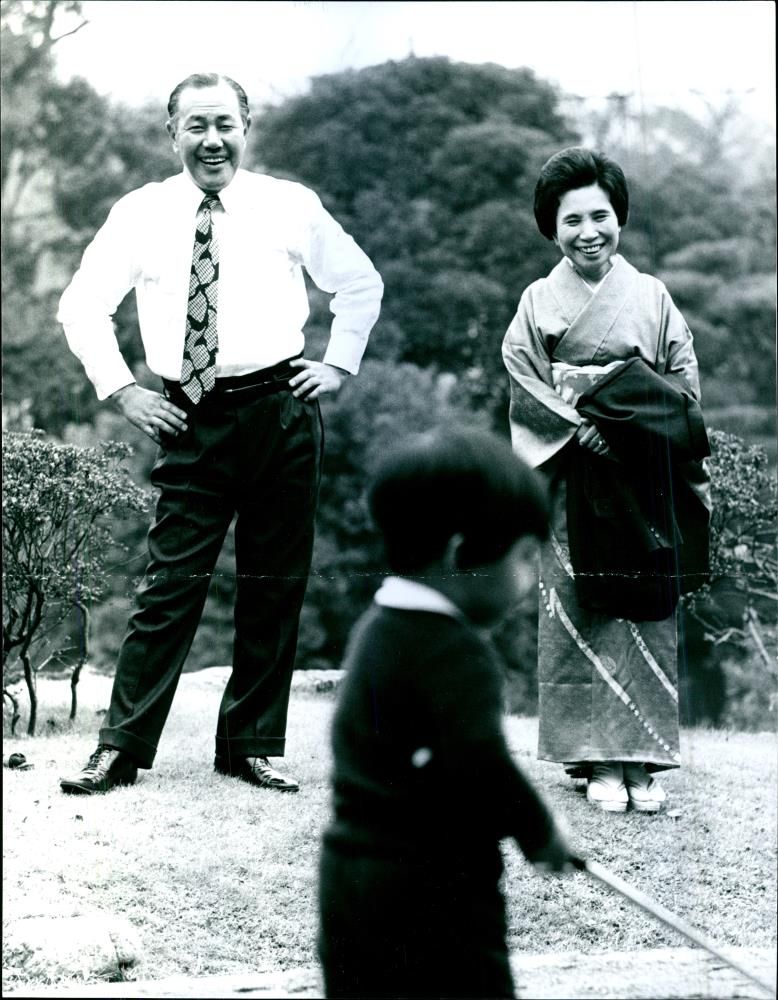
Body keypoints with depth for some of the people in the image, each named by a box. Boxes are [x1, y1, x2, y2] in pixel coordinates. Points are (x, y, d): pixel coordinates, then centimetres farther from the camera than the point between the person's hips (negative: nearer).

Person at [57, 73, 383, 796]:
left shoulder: (292, 207, 4)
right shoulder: (140, 214, 3)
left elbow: (361, 284, 17)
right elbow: (81, 305, 10)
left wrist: (340, 364, 7)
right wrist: (122, 391, 1)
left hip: (280, 409, 1)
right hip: (189, 422, -1)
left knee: (275, 587, 5)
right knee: (170, 582, -5)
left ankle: (251, 746, 16)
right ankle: (120, 748, 0)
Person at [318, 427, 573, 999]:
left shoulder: (377, 629, 11)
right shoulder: (455, 652, -19)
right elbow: (480, 765, -30)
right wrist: (541, 832, -13)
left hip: (351, 890, 9)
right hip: (434, 904, -9)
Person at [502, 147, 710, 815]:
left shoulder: (652, 297, 9)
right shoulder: (540, 303, 5)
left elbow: (684, 388, 7)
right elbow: (525, 389, -1)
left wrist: (627, 416, -8)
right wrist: (578, 427, -14)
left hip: (645, 486, 1)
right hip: (575, 482, -1)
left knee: (646, 615, 0)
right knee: (582, 617, -2)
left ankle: (643, 762, 6)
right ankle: (602, 762, 4)